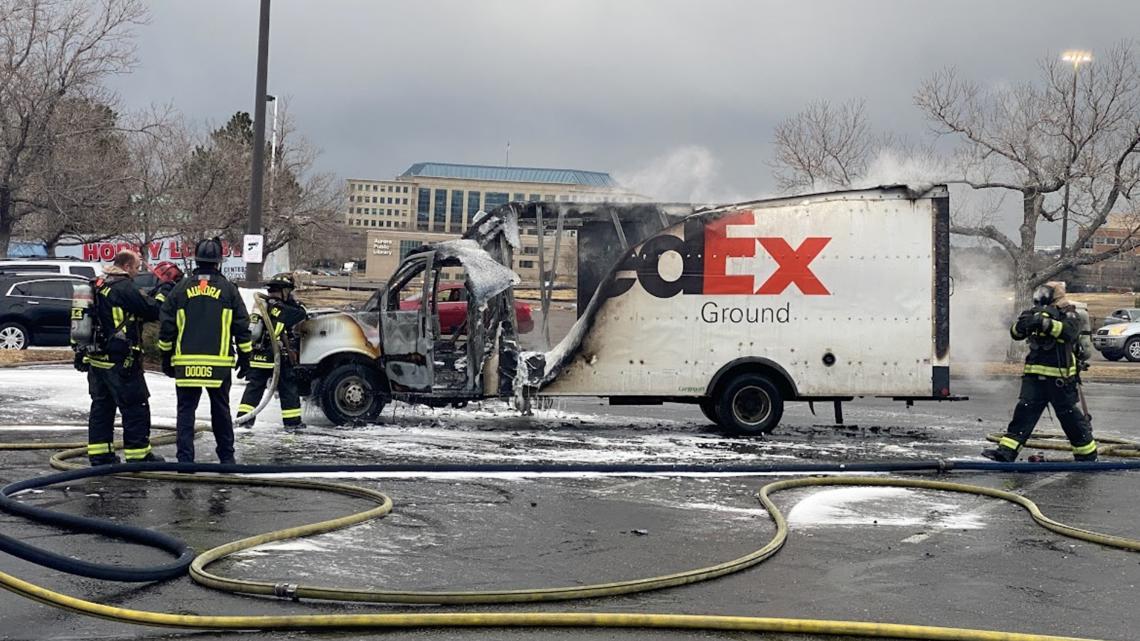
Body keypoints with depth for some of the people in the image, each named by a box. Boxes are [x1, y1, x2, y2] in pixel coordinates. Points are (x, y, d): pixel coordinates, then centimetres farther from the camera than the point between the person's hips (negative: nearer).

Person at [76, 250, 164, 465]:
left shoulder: (97, 286, 12)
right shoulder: (125, 288, -16)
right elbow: (152, 311, -14)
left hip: (96, 359, 9)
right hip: (119, 362, -9)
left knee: (101, 405, 15)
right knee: (135, 407, -1)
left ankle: (99, 453, 19)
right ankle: (138, 454, 1)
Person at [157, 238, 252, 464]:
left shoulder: (181, 288, 4)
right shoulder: (228, 289, 2)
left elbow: (167, 327, 6)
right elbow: (242, 326, 2)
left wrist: (166, 358, 14)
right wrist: (245, 357, 10)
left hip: (185, 362, 0)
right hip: (219, 363, 0)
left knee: (186, 410, 5)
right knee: (220, 411, 11)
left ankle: (185, 458, 0)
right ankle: (226, 457, 18)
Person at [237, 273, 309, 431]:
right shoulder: (282, 310, -13)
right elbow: (302, 314, -5)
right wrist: (294, 302, 6)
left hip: (257, 358, 6)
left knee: (254, 388, 11)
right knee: (288, 389, 5)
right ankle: (292, 422, 9)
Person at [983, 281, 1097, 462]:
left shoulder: (1068, 315, -3)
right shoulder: (1036, 314, 12)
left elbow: (1069, 331, -25)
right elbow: (1016, 334, 5)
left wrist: (1045, 323, -35)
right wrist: (1021, 324, -17)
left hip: (1060, 377, -4)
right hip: (1034, 374, 4)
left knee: (1070, 416, 5)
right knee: (1024, 411, -4)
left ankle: (1087, 454, 21)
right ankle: (1006, 451, -9)